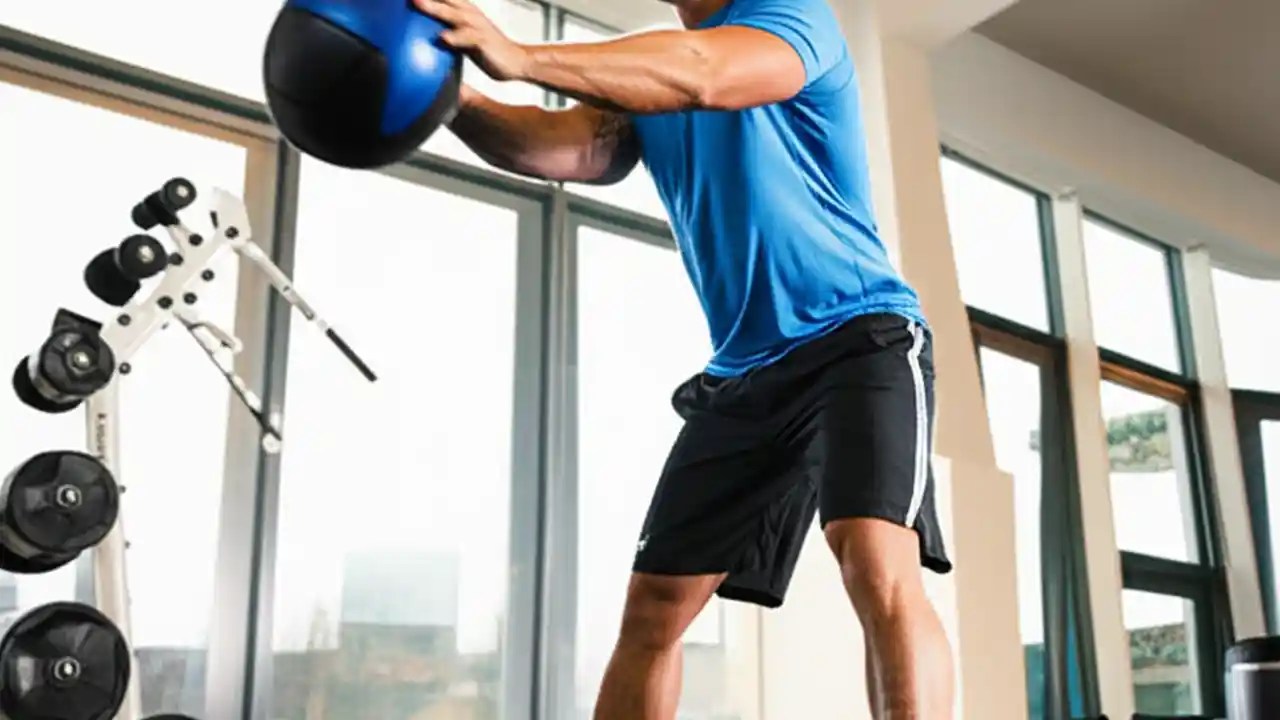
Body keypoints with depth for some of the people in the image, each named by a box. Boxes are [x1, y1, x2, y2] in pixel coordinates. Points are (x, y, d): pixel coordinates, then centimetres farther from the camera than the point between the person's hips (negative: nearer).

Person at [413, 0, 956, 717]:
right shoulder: (641, 76, 14)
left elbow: (702, 75, -28)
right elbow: (568, 148, -7)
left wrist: (518, 58, -37)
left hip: (861, 337, -6)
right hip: (743, 370, 6)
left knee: (878, 568, -29)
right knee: (653, 605, 4)